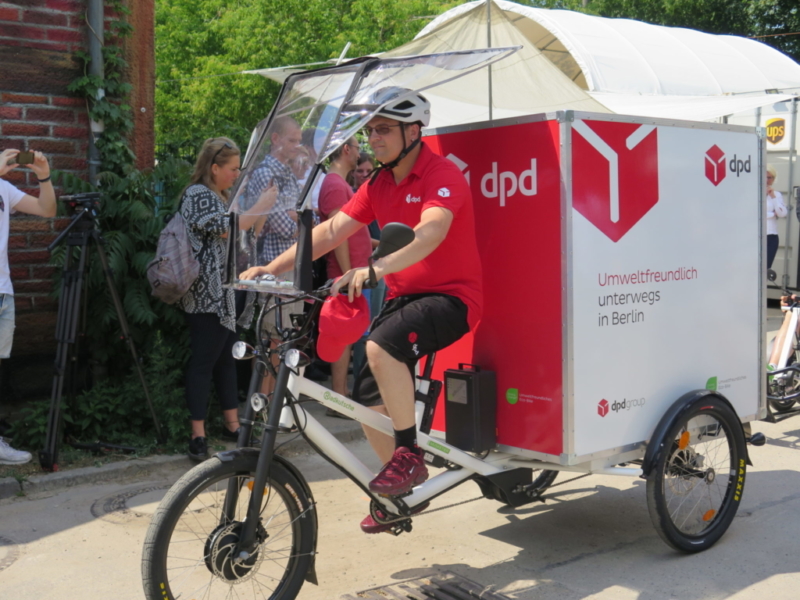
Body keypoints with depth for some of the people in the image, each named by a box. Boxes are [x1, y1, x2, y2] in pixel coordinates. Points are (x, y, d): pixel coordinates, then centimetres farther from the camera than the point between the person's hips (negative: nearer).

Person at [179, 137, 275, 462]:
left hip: (223, 294, 10)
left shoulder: (217, 196, 21)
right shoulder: (198, 194, -11)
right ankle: (198, 437, -3)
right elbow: (227, 229, -21)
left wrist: (260, 213, 8)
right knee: (204, 361, -7)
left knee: (226, 358, 13)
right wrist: (261, 207, -12)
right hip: (206, 296, -10)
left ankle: (232, 424, 21)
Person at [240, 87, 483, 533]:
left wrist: (374, 269, -49)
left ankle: (410, 457, -16)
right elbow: (332, 231, 1)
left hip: (451, 296, -8)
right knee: (368, 402, 3)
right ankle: (406, 492, 24)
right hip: (404, 296, 8)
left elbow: (431, 231, -33)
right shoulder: (378, 186, 9)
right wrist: (271, 268, -11)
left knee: (381, 346, -33)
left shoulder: (442, 174, -15)